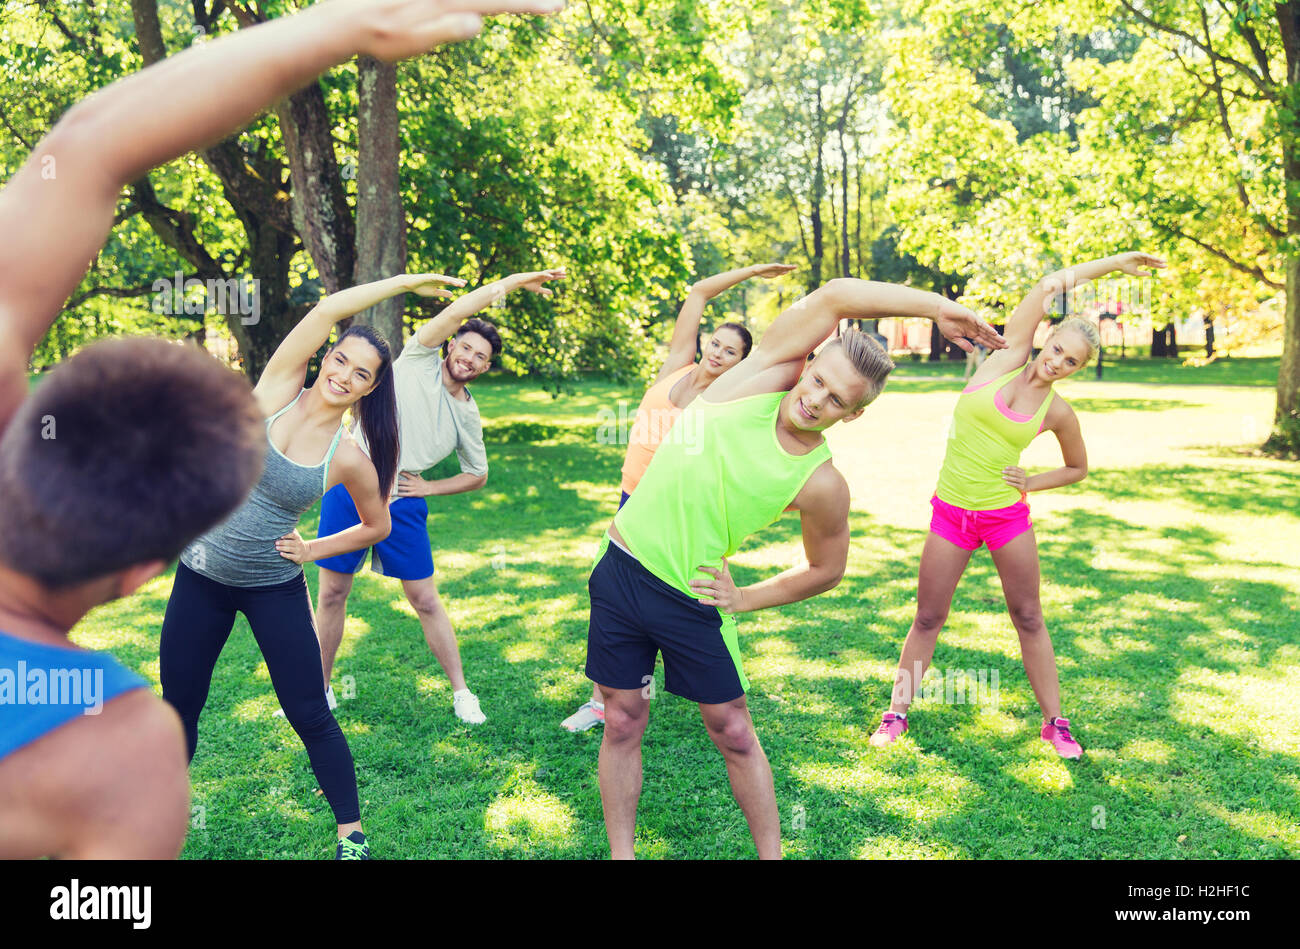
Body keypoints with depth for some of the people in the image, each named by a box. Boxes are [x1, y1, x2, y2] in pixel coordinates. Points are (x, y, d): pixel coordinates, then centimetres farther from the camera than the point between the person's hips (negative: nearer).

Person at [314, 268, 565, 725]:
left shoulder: (468, 416, 7)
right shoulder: (419, 361, -3)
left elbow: (478, 476, 18)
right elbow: (453, 312, -16)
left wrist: (429, 487, 3)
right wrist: (516, 280, -15)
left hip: (402, 503, 2)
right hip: (351, 486, -2)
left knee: (426, 601, 4)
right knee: (332, 593, 6)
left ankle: (461, 692, 16)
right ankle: (321, 690, 23)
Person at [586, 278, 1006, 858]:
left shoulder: (822, 487, -13)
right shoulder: (767, 374, -11)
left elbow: (826, 570, 3)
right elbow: (835, 296, -17)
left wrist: (746, 599, -4)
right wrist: (938, 305, -14)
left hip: (691, 600, -1)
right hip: (621, 571, 2)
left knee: (733, 732, 8)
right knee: (623, 724, 9)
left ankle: (771, 853, 28)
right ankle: (620, 853, 26)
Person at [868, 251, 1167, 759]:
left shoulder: (1058, 412, -3)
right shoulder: (1007, 360, -5)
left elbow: (1079, 468, 14)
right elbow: (1046, 287, -7)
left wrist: (1031, 484, -3)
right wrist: (1112, 262, -4)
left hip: (1008, 516, 0)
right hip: (951, 513, 0)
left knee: (1029, 618, 10)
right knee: (928, 618, 6)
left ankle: (1054, 722, 23)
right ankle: (896, 713, 19)